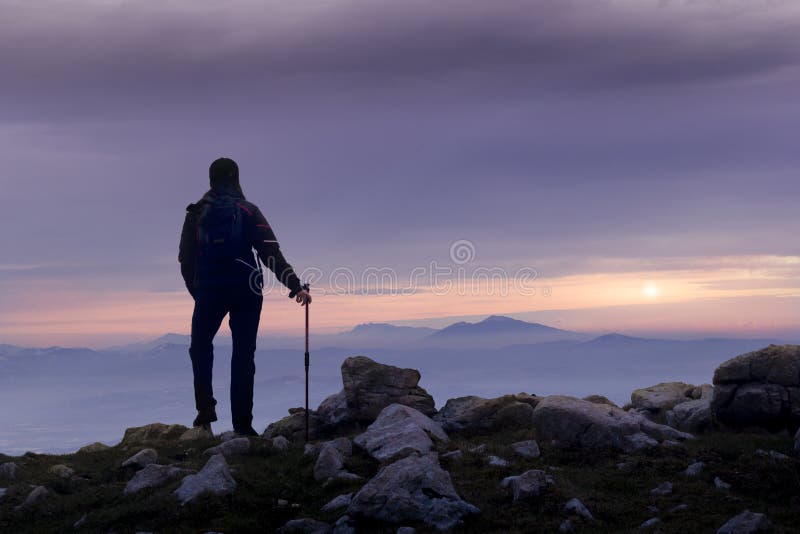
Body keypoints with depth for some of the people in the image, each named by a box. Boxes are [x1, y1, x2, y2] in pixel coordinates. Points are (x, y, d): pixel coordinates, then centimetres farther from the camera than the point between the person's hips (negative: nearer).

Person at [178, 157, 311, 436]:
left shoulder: (196, 214, 5)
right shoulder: (248, 211, 0)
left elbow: (186, 260, 6)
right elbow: (271, 254, -9)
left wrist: (197, 292, 17)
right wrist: (295, 285, -13)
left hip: (209, 291, 1)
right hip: (247, 292, -1)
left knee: (201, 347, 20)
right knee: (243, 355, 5)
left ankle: (205, 408, 6)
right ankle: (242, 422, 2)